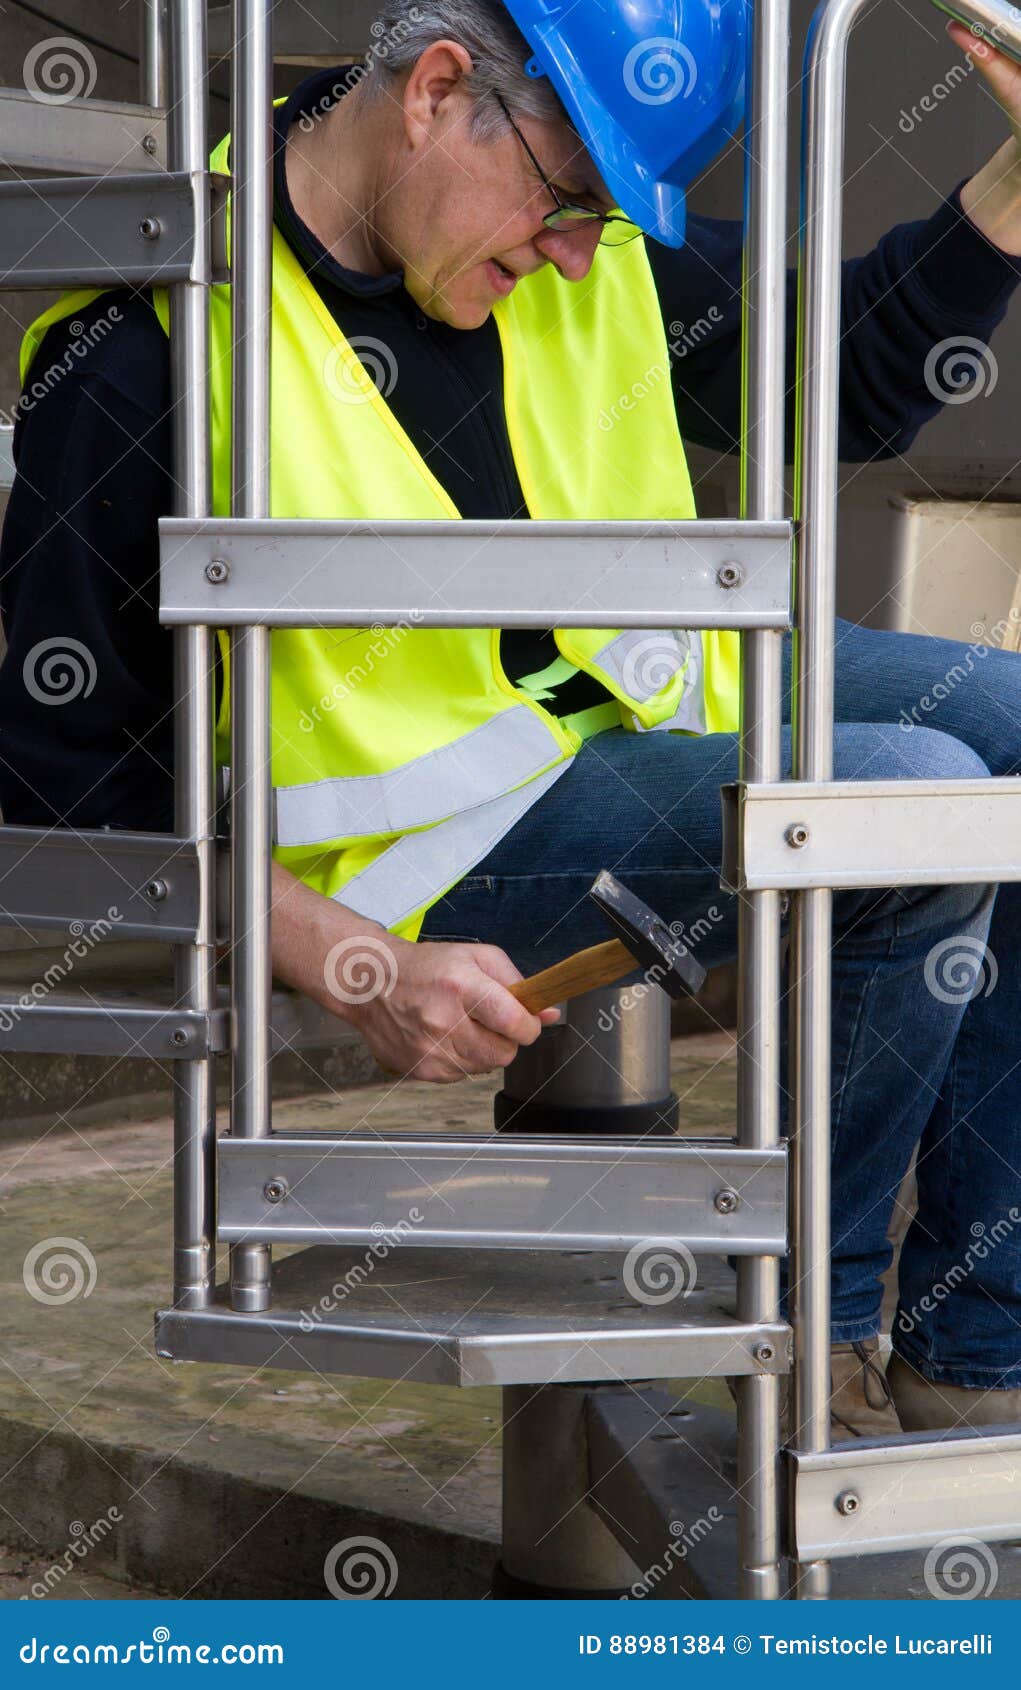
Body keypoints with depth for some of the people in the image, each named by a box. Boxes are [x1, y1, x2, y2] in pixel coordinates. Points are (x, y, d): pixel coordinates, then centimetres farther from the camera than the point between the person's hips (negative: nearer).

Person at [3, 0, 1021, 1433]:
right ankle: (812, 1322, -4)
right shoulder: (138, 358, -20)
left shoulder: (602, 250, -2)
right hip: (441, 821, -8)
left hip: (662, 692, 8)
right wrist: (357, 972, -22)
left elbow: (841, 377, 12)